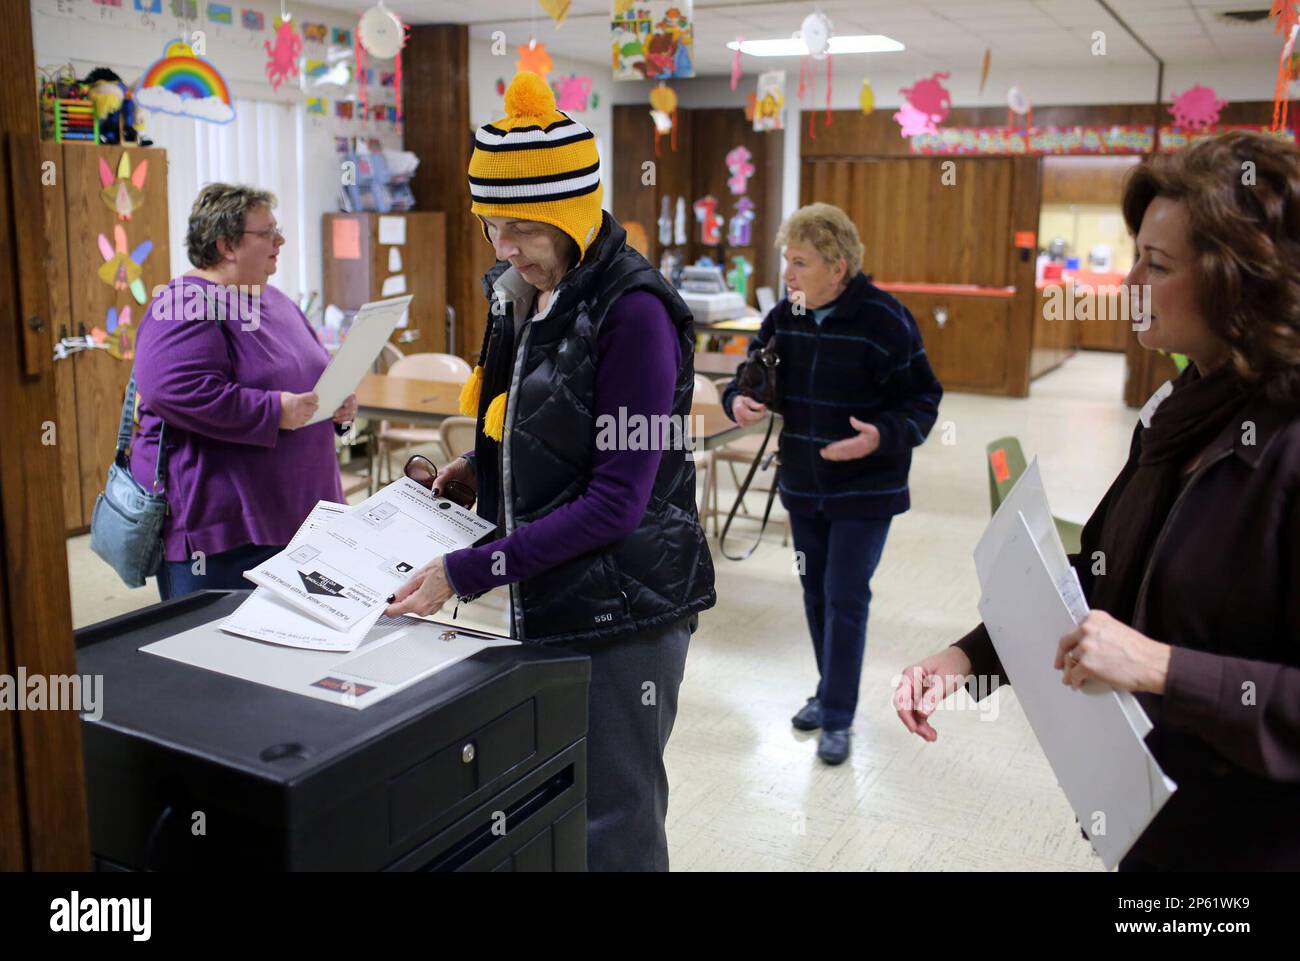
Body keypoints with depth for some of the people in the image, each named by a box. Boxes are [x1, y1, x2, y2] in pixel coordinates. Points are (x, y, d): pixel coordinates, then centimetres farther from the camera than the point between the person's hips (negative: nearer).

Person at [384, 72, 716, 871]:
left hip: (622, 610, -8)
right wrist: (480, 469, 1)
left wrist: (469, 574, -23)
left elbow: (615, 501, -22)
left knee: (612, 825, 4)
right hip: (546, 600, 8)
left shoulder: (632, 312, -19)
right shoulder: (525, 297, 7)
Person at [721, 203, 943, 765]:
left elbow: (922, 401, -11)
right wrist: (738, 400, -12)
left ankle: (837, 717, 11)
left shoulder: (886, 321, -18)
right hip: (803, 485, 6)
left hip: (865, 489, -5)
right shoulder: (784, 317, -2)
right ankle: (830, 691, 35)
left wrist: (882, 437, -30)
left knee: (846, 599, -3)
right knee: (816, 593, 16)